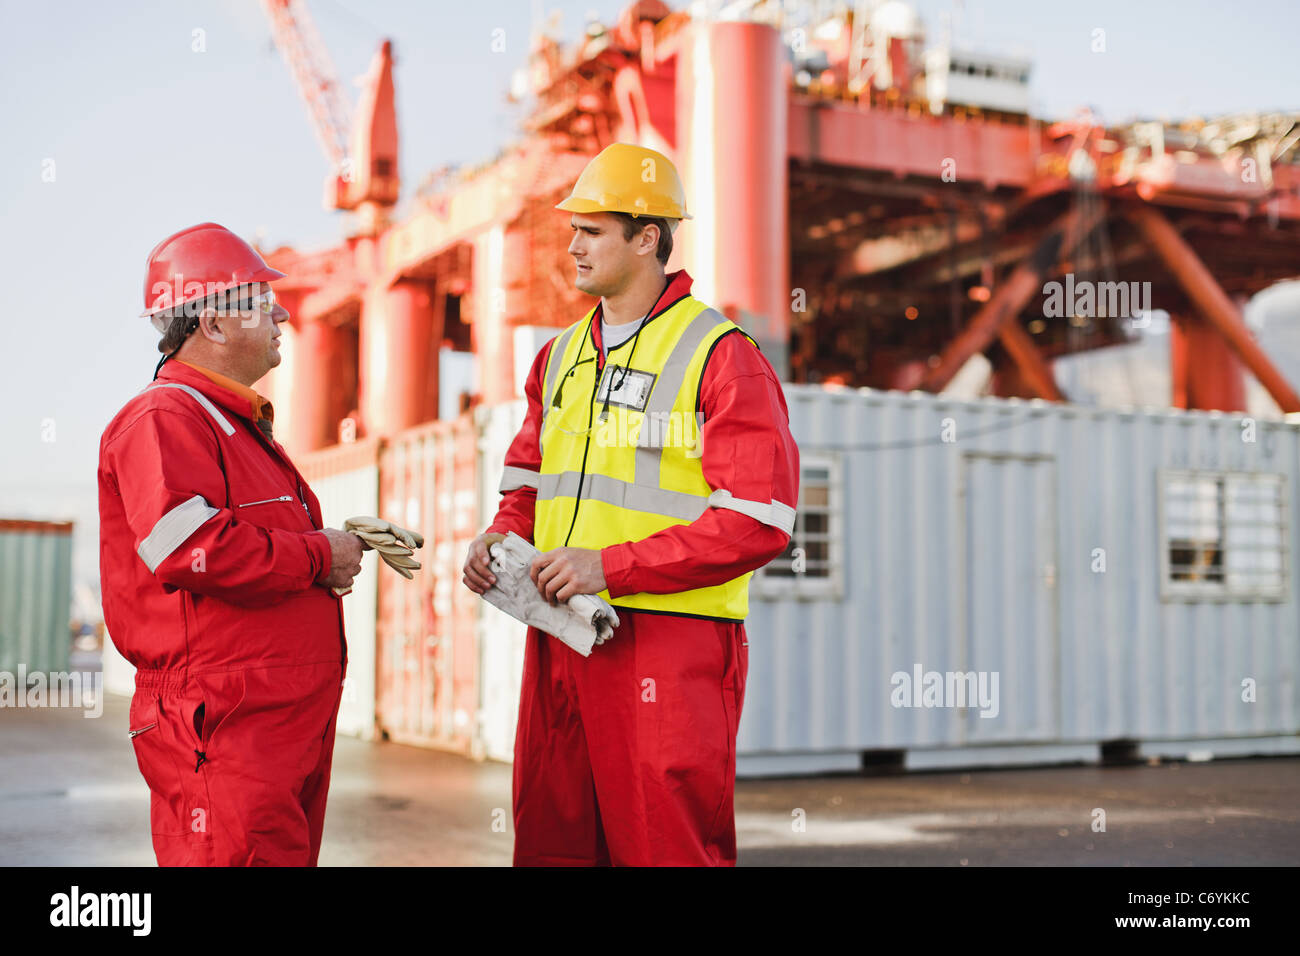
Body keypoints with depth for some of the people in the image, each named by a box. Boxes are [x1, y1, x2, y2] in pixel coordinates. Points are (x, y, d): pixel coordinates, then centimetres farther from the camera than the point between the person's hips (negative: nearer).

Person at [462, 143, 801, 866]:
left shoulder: (722, 354, -7)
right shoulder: (561, 356, 17)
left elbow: (759, 522, -14)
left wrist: (610, 567, -17)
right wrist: (503, 538, 2)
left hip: (670, 646, -6)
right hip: (559, 638, 7)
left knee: (667, 850, 0)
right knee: (550, 845, 12)